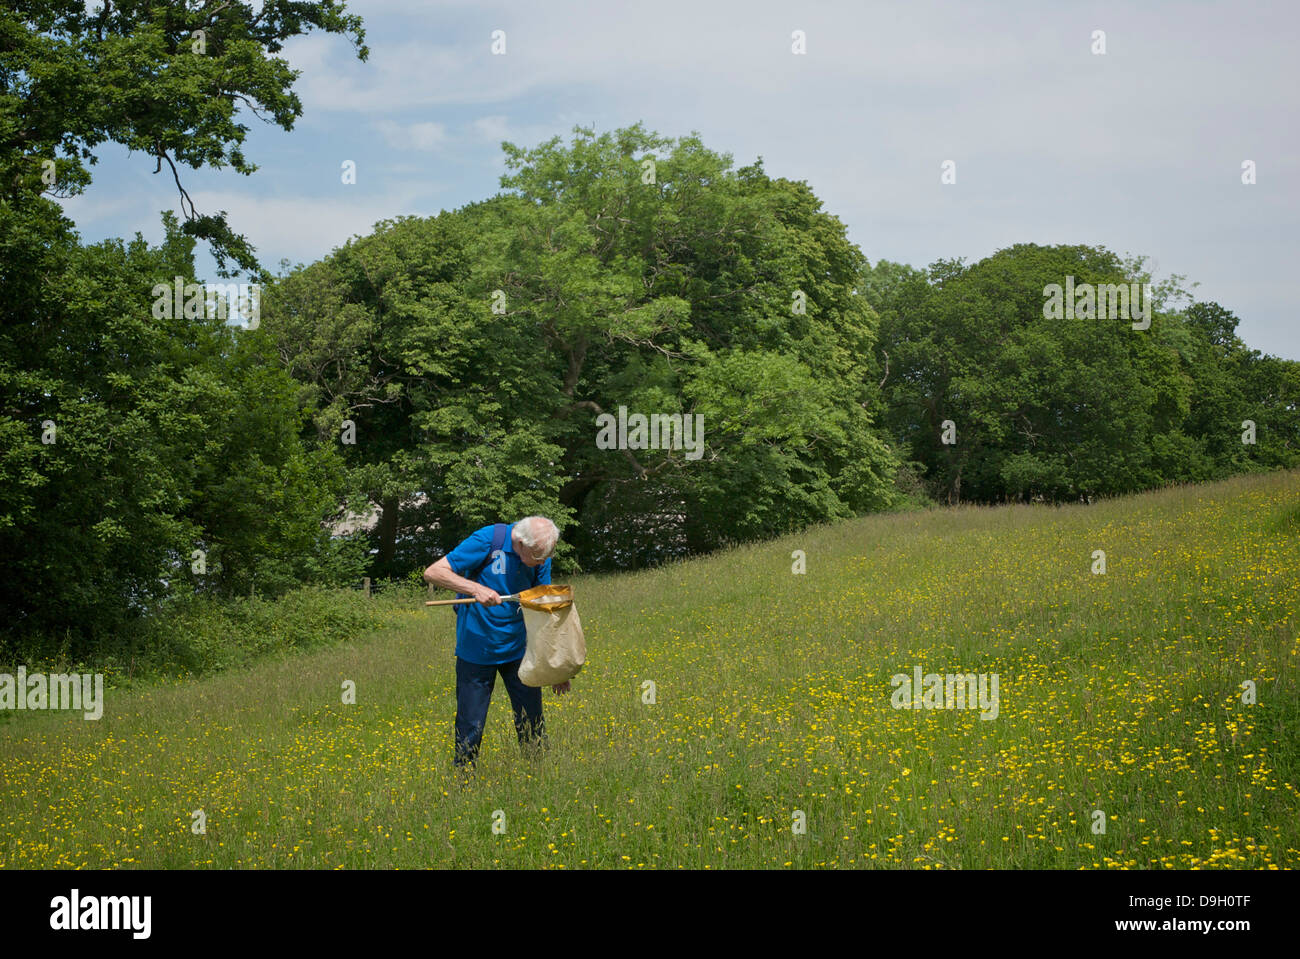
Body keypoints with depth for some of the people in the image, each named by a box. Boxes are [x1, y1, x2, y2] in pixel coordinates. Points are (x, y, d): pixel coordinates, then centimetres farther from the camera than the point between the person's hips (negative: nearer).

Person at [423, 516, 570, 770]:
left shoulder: (541, 557, -4)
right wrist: (476, 589, -30)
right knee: (470, 728, 1)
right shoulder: (486, 541, -19)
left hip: (518, 650, 4)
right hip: (476, 651, -4)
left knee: (532, 722, 5)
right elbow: (433, 573, -17)